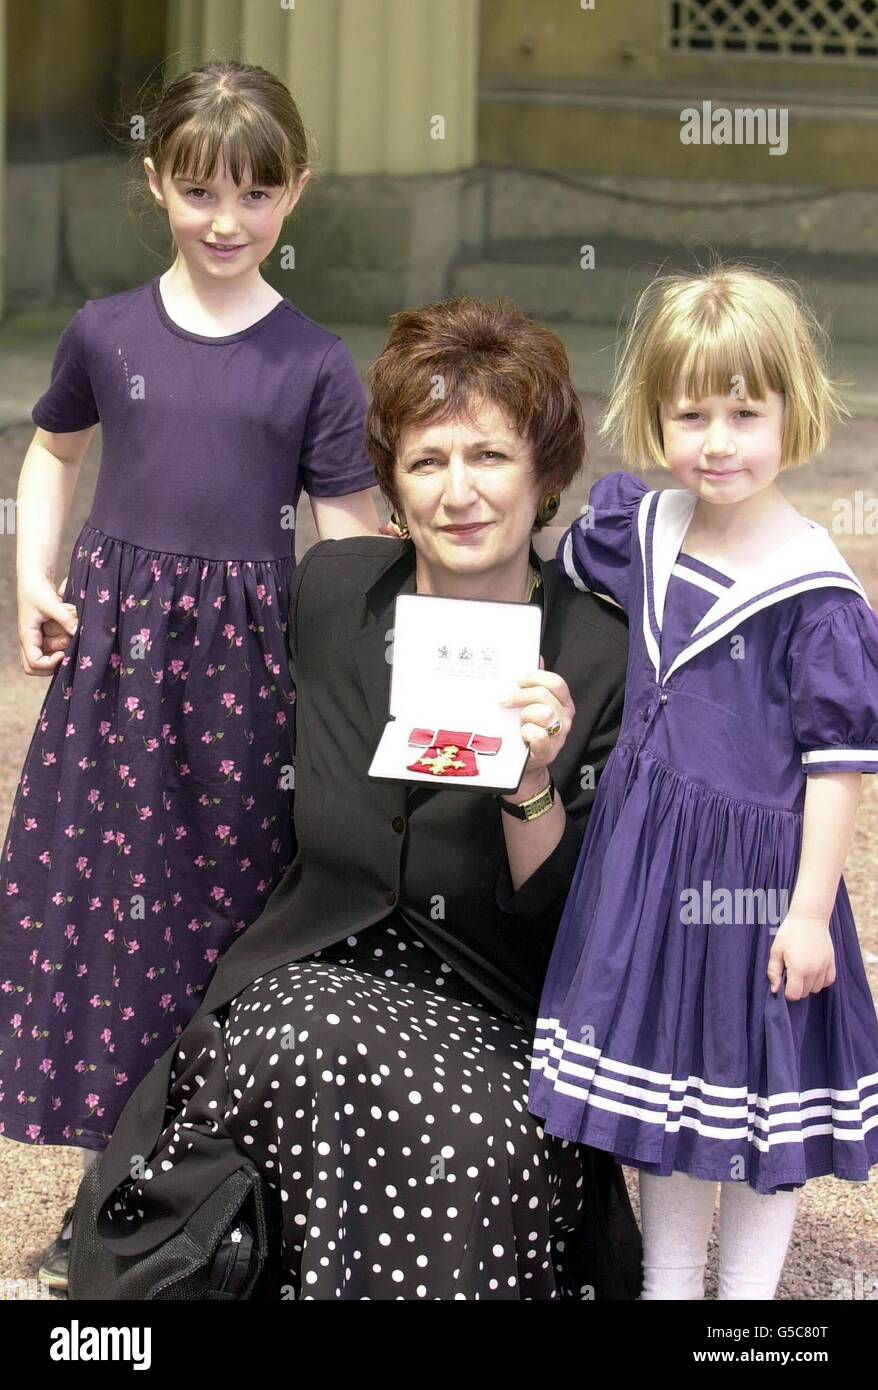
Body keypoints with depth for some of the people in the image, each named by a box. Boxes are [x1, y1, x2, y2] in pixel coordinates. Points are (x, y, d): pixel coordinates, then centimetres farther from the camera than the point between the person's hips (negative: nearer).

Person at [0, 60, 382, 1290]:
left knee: (230, 904, 4)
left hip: (244, 668, -2)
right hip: (113, 645, 2)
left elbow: (350, 540, -1)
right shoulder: (106, 333, 3)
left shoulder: (314, 364, -3)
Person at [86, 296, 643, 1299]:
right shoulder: (328, 588, 2)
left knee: (488, 1137, -34)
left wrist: (532, 781, -23)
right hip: (319, 973, 3)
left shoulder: (602, 659, -8)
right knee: (323, 1060, -32)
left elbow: (567, 919, -9)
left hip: (499, 1013, -2)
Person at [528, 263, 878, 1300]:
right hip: (645, 851, 6)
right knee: (659, 1075, 18)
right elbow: (561, 564, 25)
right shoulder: (646, 529, 0)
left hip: (757, 861, -6)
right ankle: (666, 1280, 34)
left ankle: (748, 1291, 24)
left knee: (757, 1085, 8)